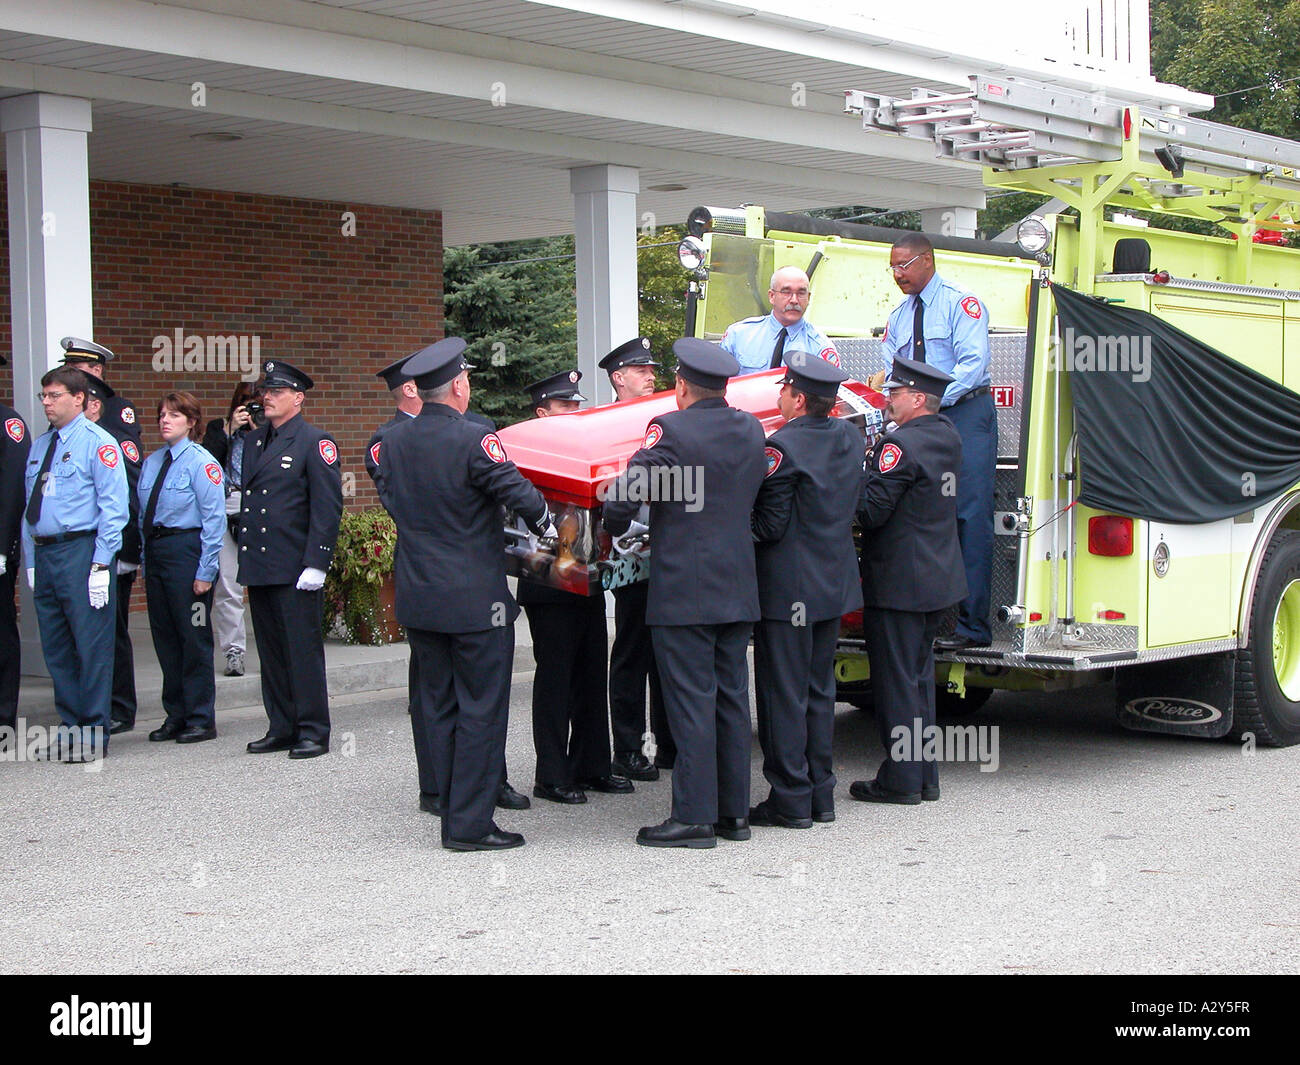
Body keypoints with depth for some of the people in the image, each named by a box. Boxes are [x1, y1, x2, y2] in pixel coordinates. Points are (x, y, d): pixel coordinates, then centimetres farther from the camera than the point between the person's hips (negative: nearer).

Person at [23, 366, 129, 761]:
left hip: (82, 551, -7)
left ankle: (94, 733, 4)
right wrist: (31, 562, 12)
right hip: (44, 554, 7)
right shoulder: (40, 445, 16)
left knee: (91, 646, -4)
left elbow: (114, 507, -10)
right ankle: (72, 727, 20)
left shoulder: (98, 443, -5)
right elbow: (30, 506, 19)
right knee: (56, 649, 10)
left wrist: (101, 564, -15)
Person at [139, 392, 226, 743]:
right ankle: (176, 715, 22)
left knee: (193, 637, -1)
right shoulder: (152, 463, 12)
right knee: (165, 636, 11)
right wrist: (146, 562, 11)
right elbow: (144, 515, 16)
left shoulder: (201, 463, -8)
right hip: (154, 551, 7)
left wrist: (205, 572, -15)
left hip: (186, 550, -7)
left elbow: (215, 520, -12)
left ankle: (201, 720, 8)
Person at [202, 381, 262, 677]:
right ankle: (234, 651, 3)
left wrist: (259, 431, -4)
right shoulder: (218, 428, 15)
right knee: (226, 585, -4)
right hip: (225, 508, 1)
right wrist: (229, 429, -2)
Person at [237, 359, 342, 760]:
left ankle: (312, 731, 4)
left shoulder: (315, 442, -5)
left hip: (294, 568, -7)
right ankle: (282, 728, 19)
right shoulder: (252, 441, 16)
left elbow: (328, 506, -11)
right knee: (271, 651, 11)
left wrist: (316, 563, -16)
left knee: (303, 648, -3)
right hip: (258, 567, 7)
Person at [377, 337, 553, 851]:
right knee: (482, 708, 1)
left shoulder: (394, 441, 4)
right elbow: (519, 492, -14)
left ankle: (453, 815, 20)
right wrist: (548, 526, 5)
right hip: (475, 598, -7)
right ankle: (470, 823, 3)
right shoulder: (472, 439, -17)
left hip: (417, 595, 7)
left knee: (439, 707, 14)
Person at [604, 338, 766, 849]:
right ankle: (734, 810, 18)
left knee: (691, 701, -3)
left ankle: (695, 817, 1)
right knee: (731, 698, 12)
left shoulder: (670, 429, -12)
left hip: (682, 592, -6)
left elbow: (624, 500, -15)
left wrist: (614, 528, 4)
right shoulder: (751, 429, 8)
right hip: (738, 591, 6)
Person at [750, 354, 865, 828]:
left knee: (783, 695, 1)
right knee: (819, 691, 15)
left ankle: (791, 800, 5)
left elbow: (769, 527, -17)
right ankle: (821, 795, 20)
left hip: (787, 590, -7)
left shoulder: (783, 446, -18)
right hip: (836, 585, 7)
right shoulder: (849, 437, 5)